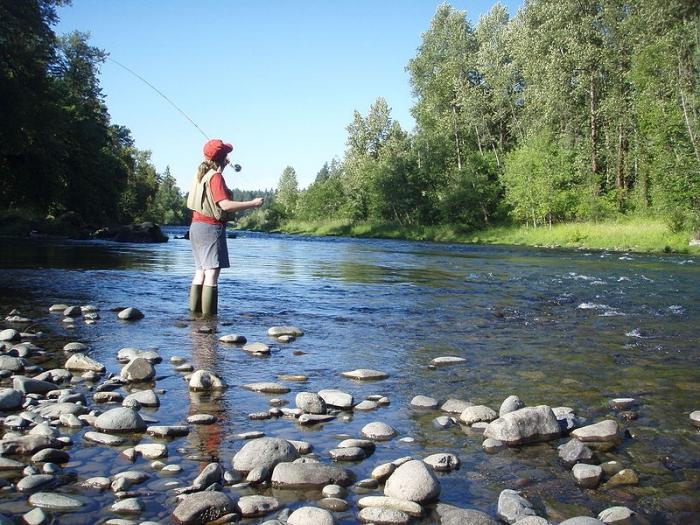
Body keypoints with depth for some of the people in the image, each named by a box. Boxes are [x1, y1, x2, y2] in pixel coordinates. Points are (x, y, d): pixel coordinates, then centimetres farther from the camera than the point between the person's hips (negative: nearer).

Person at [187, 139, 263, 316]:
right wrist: (252, 203, -17)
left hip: (196, 226, 9)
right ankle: (209, 315, -10)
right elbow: (225, 205, -22)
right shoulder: (216, 176, -12)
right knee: (212, 274, -9)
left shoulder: (201, 174, 13)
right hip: (211, 228, -9)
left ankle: (195, 311, 12)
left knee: (200, 272, 11)